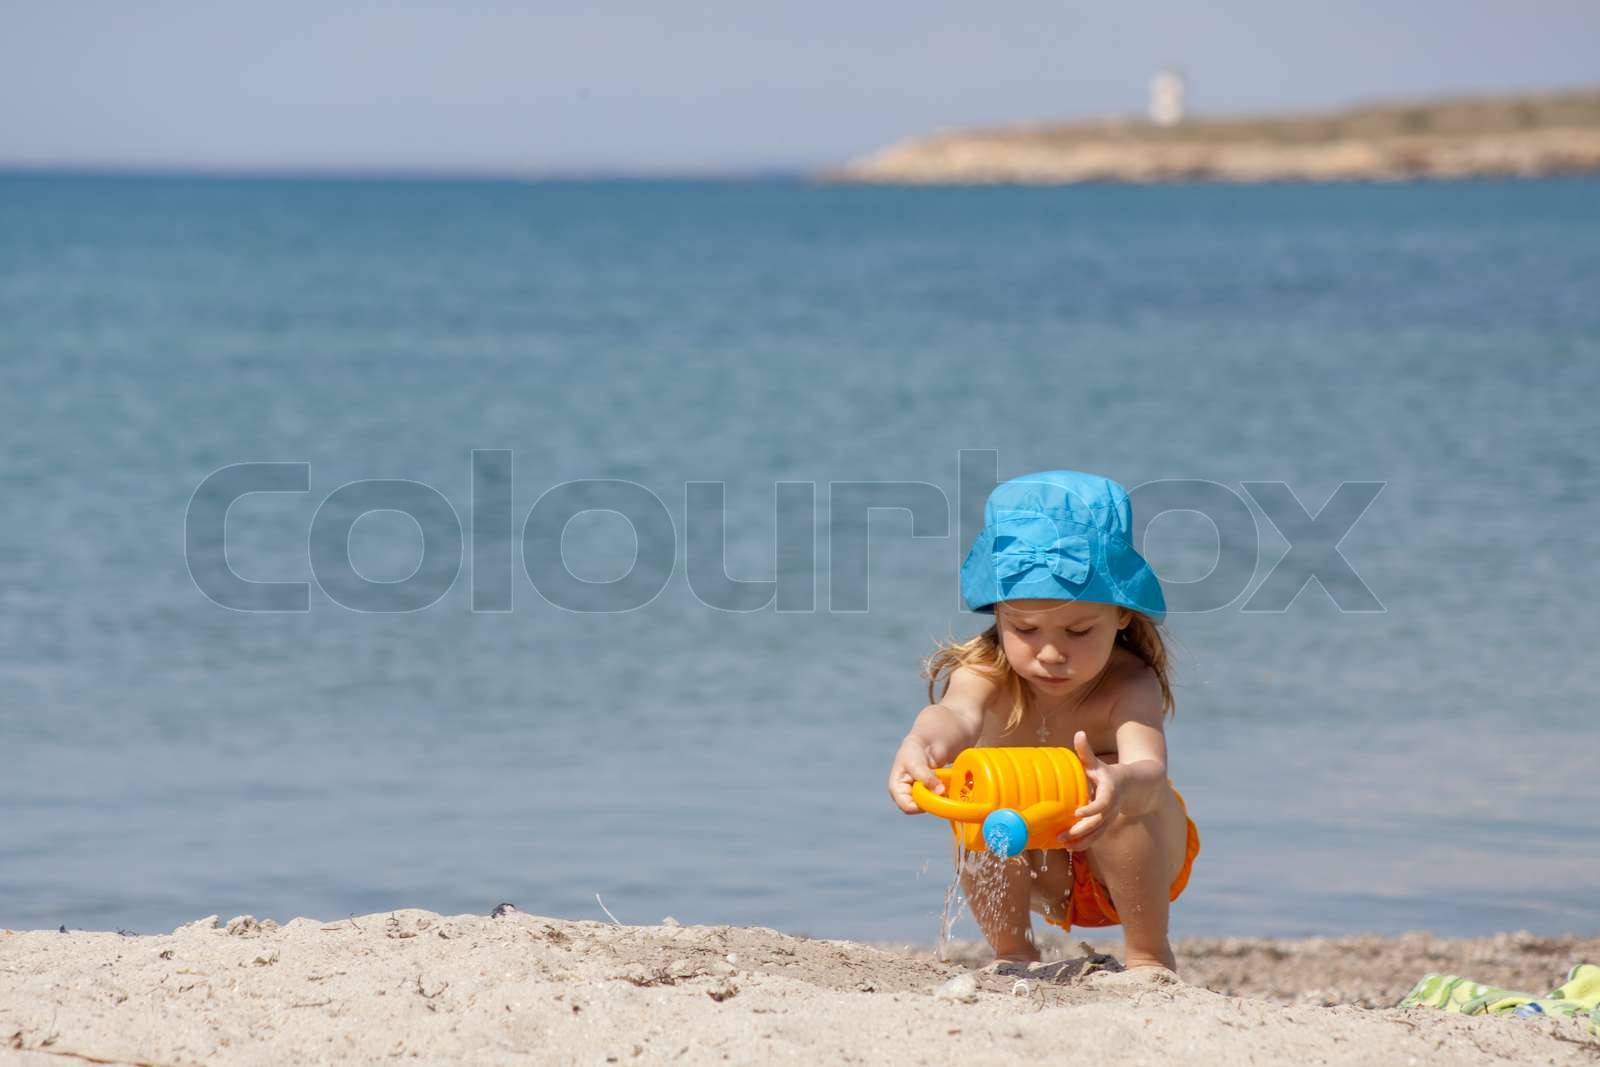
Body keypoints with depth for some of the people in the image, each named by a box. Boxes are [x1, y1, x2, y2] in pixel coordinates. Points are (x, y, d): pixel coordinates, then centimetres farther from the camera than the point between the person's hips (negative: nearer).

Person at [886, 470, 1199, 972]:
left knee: (1136, 796, -33)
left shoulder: (1129, 687, -30)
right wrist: (921, 745, -74)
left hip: (1114, 861, -2)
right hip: (1029, 867, 2)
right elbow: (955, 714, -48)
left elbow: (1148, 766, -50)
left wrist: (1120, 787, -77)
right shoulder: (987, 672, -24)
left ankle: (1149, 953, -13)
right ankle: (1012, 954, -8)